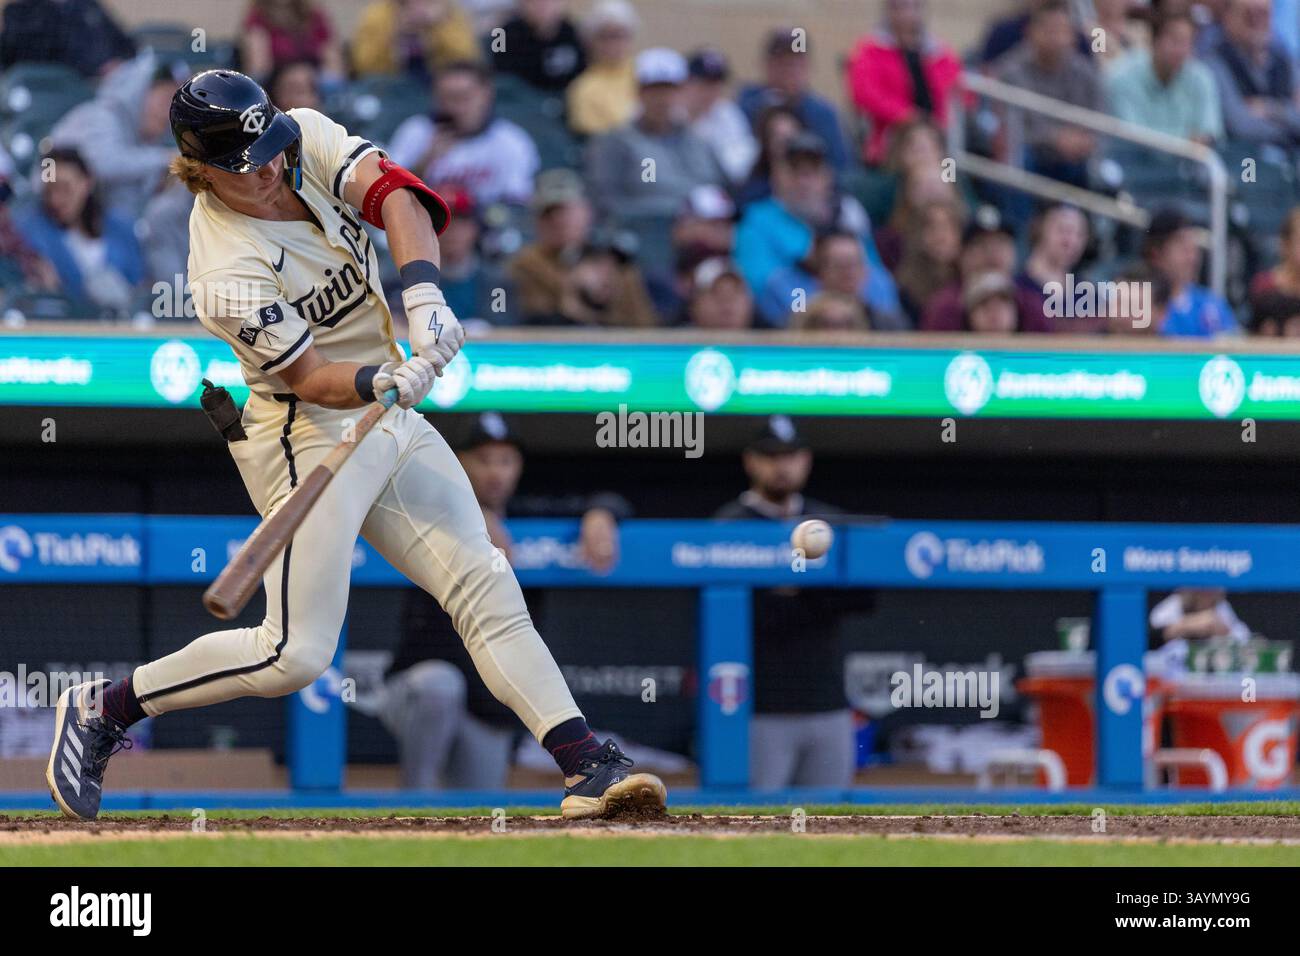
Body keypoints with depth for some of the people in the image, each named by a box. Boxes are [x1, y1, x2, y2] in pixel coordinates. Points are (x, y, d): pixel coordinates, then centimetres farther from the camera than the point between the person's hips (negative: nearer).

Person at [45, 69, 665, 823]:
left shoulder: (304, 140, -6)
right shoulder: (230, 275, -24)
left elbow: (392, 192, -18)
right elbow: (309, 378, -21)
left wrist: (423, 294, -34)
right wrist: (385, 384, -41)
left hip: (392, 422, 7)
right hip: (310, 441, -7)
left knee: (486, 589, -2)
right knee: (295, 655, -9)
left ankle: (587, 766, -6)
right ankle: (103, 708, 6)